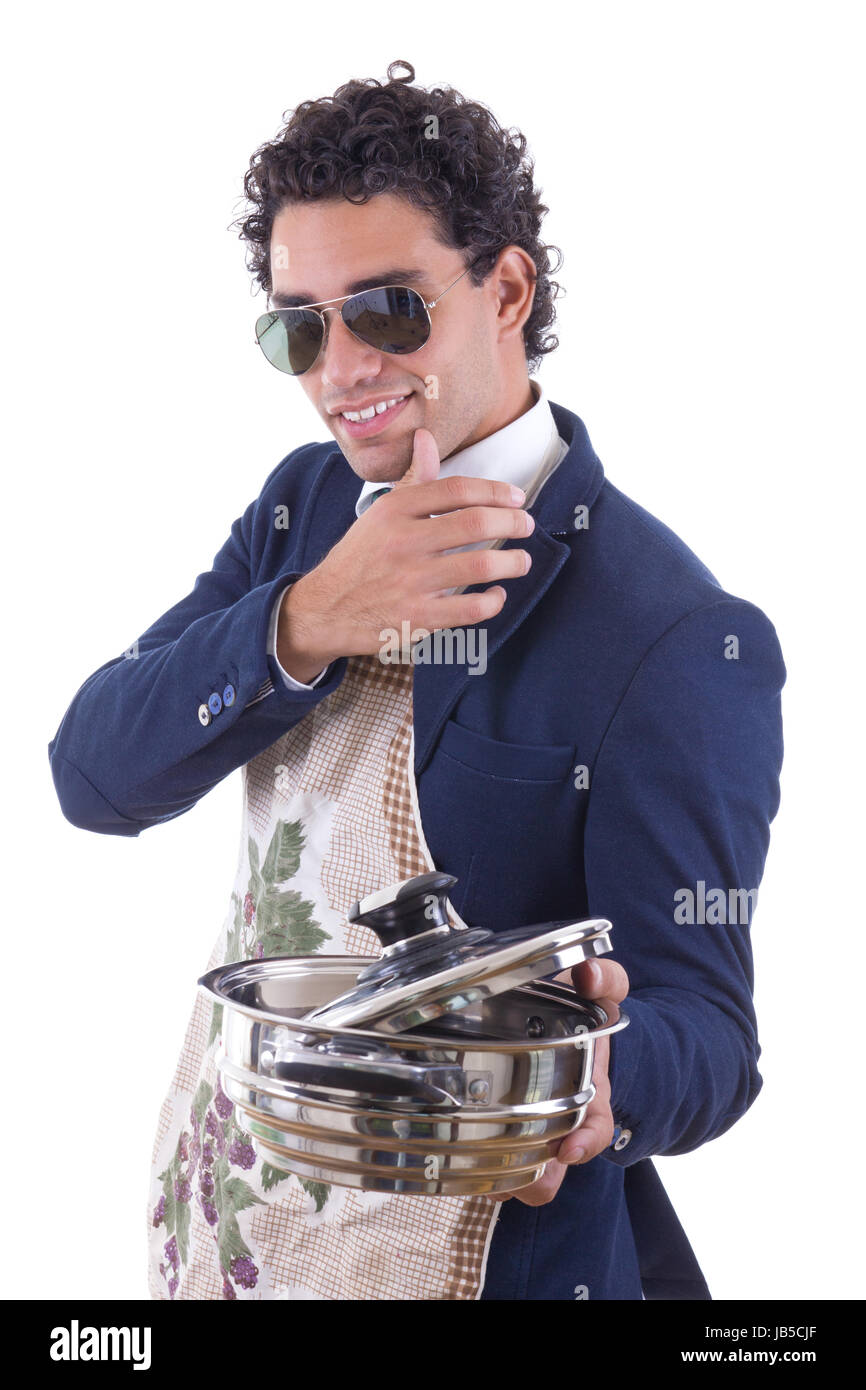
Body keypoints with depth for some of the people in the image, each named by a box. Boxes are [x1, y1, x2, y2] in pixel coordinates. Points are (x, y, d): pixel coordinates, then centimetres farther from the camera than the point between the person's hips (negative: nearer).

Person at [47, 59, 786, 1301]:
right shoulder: (304, 500, 1)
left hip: (477, 1233, -6)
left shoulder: (681, 638, -18)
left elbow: (703, 1023, -18)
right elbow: (94, 777, -7)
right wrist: (305, 624, -24)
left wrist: (601, 1083, -41)